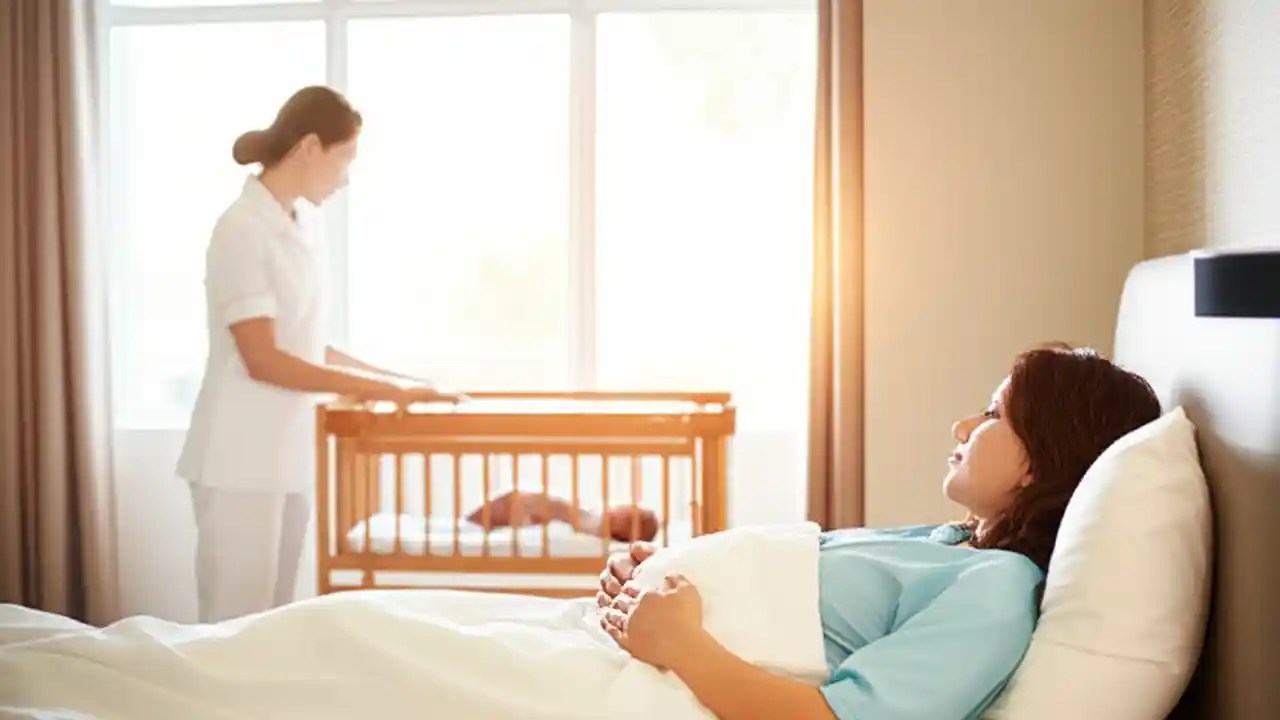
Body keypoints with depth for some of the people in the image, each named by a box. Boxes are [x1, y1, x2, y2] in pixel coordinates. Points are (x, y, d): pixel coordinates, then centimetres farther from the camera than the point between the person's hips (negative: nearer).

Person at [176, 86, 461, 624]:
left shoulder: (302, 227, 11)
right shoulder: (242, 230, -14)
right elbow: (264, 361, -19)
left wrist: (397, 379, 12)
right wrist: (384, 390, -18)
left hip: (288, 453, 8)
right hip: (240, 459, -8)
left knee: (275, 617, 13)